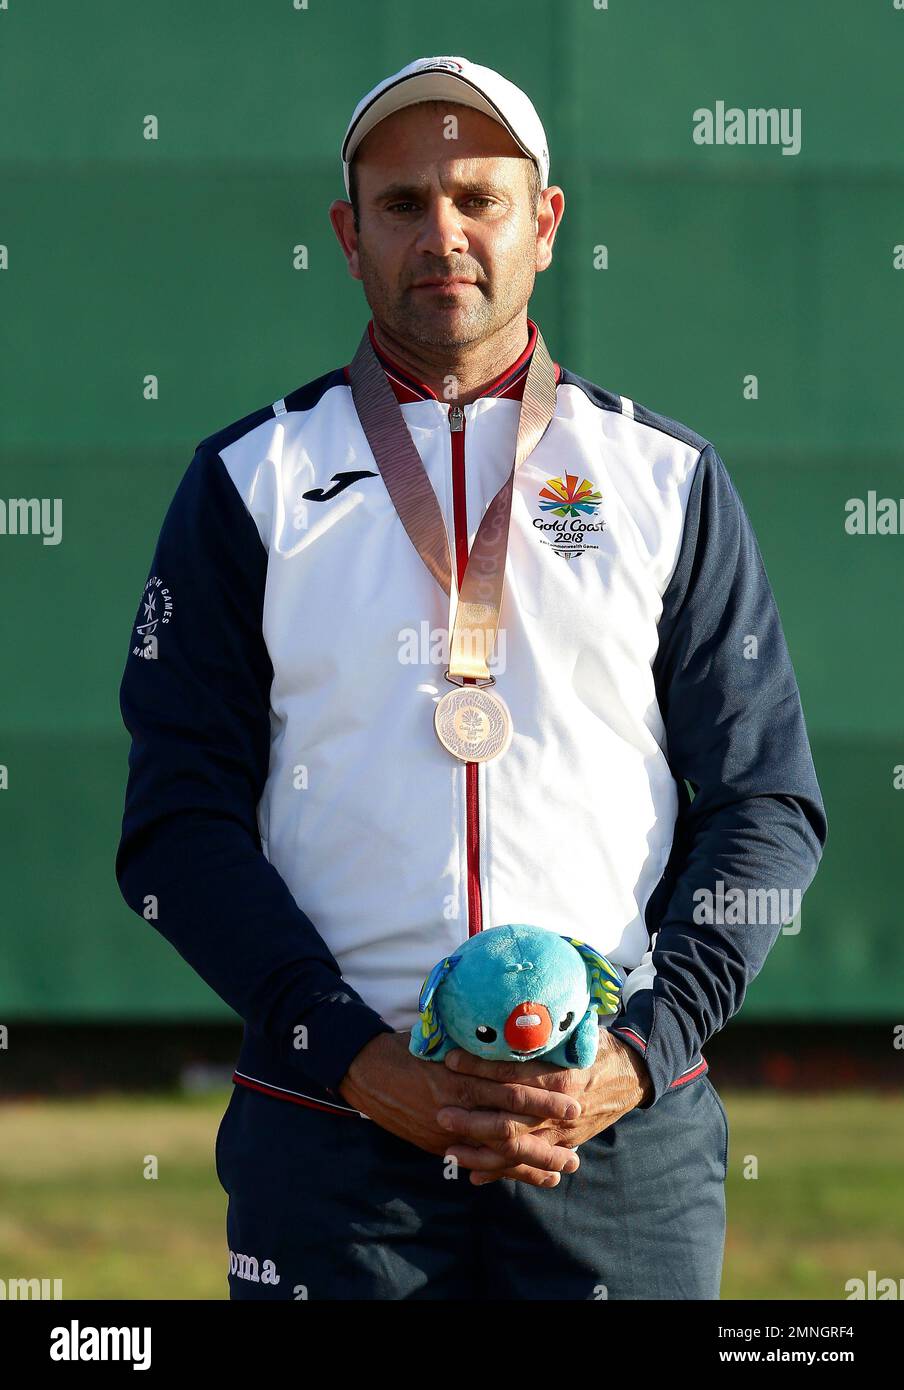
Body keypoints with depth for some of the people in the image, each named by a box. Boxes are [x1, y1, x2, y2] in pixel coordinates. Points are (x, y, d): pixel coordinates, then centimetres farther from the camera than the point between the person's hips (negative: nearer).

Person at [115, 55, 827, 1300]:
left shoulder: (669, 480, 11)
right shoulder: (250, 483, 9)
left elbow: (768, 807, 7)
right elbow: (181, 823, 2)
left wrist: (640, 1054, -8)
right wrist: (360, 1061, -11)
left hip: (626, 1130, 1)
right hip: (329, 1138, 0)